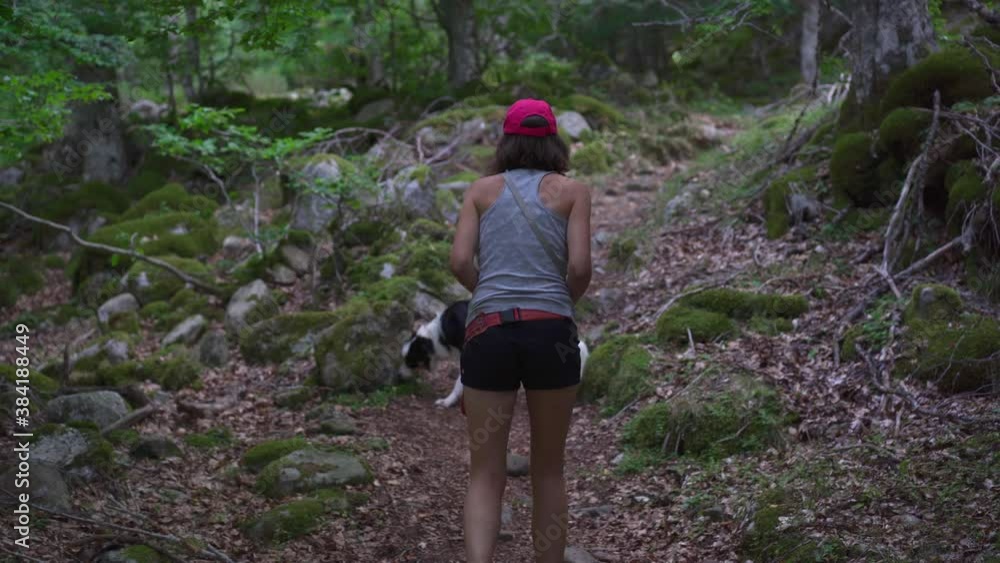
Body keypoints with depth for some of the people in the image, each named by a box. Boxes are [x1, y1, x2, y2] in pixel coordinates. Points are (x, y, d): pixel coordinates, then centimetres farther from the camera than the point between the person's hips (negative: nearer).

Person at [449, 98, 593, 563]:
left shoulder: (481, 189, 14)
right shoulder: (573, 191, 10)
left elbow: (460, 262, 2)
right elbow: (580, 267, -2)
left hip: (488, 333, 1)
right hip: (550, 333, 0)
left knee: (485, 477, 4)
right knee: (548, 469, 16)